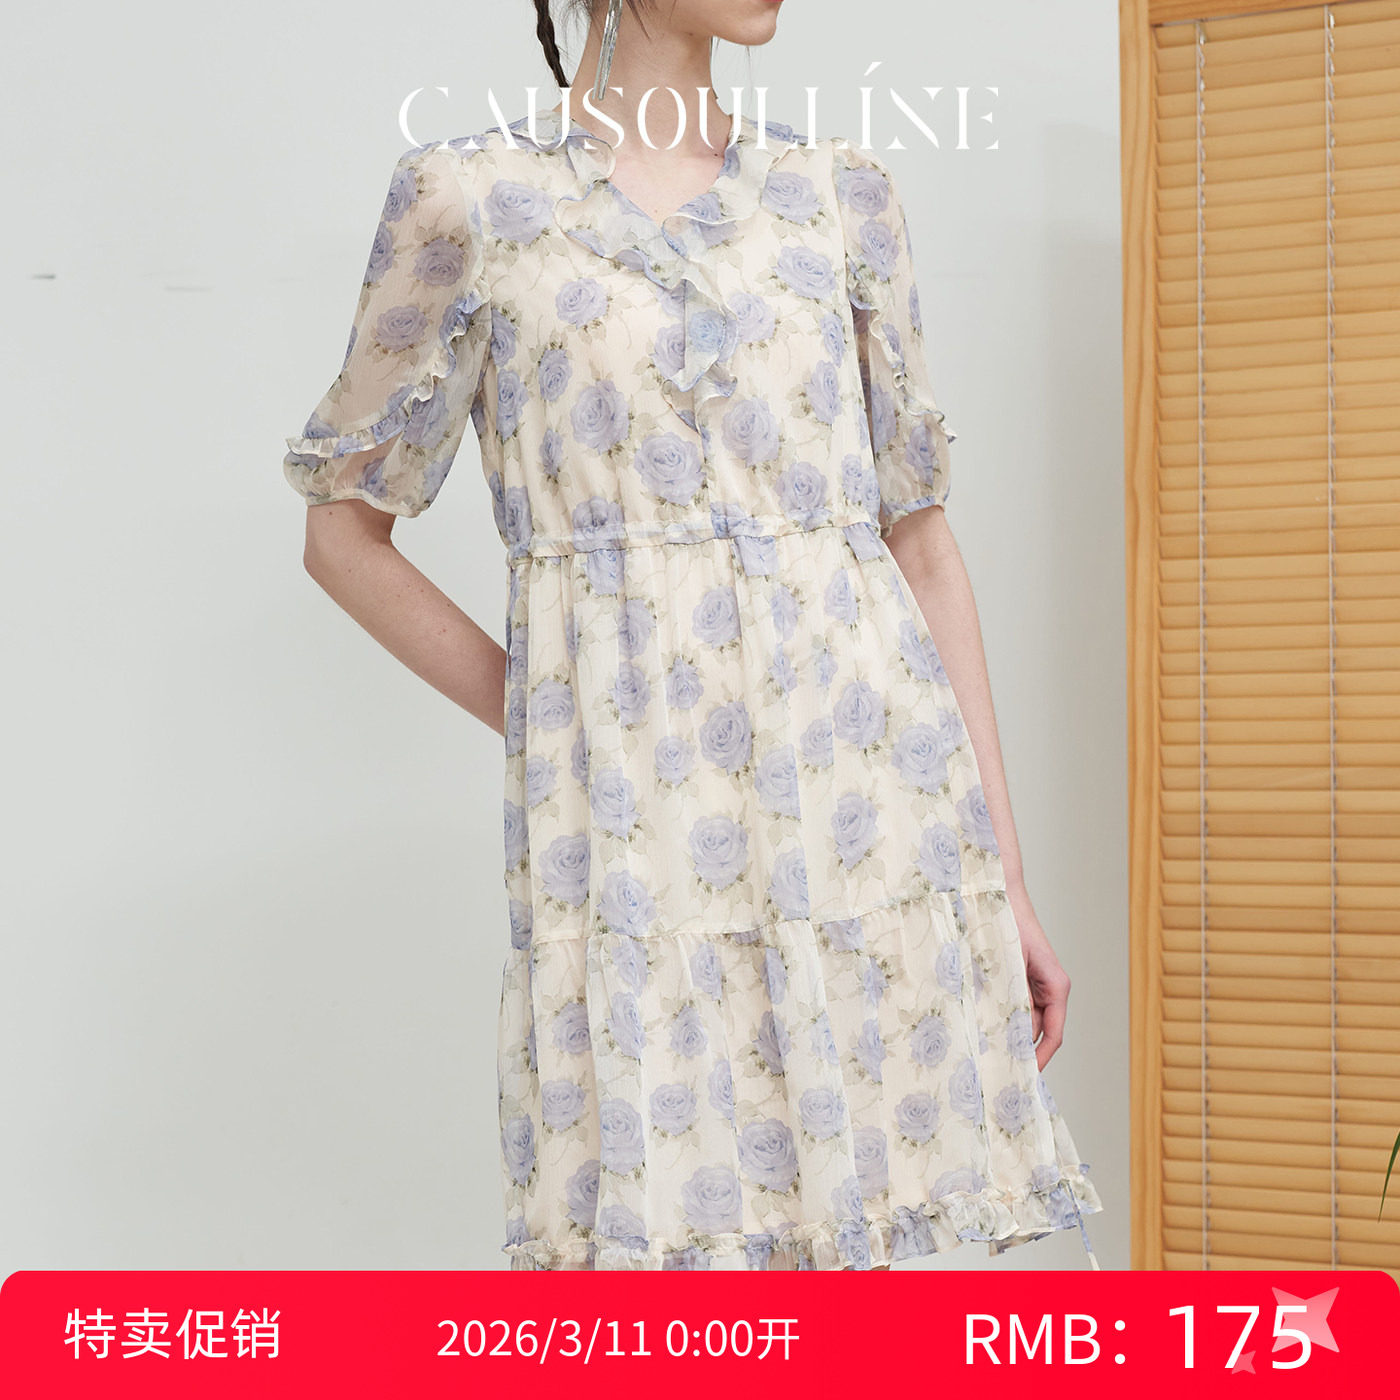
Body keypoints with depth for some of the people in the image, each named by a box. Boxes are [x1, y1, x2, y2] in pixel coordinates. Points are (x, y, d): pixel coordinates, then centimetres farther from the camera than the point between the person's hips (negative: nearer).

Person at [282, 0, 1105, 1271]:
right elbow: (344, 527, 10)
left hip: (867, 794, 3)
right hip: (629, 818, -2)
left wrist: (1007, 870, 7)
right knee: (665, 1230, -2)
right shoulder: (469, 201, 4)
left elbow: (921, 539, 10)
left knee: (854, 1235, 5)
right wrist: (538, 717, 3)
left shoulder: (842, 195, 11)